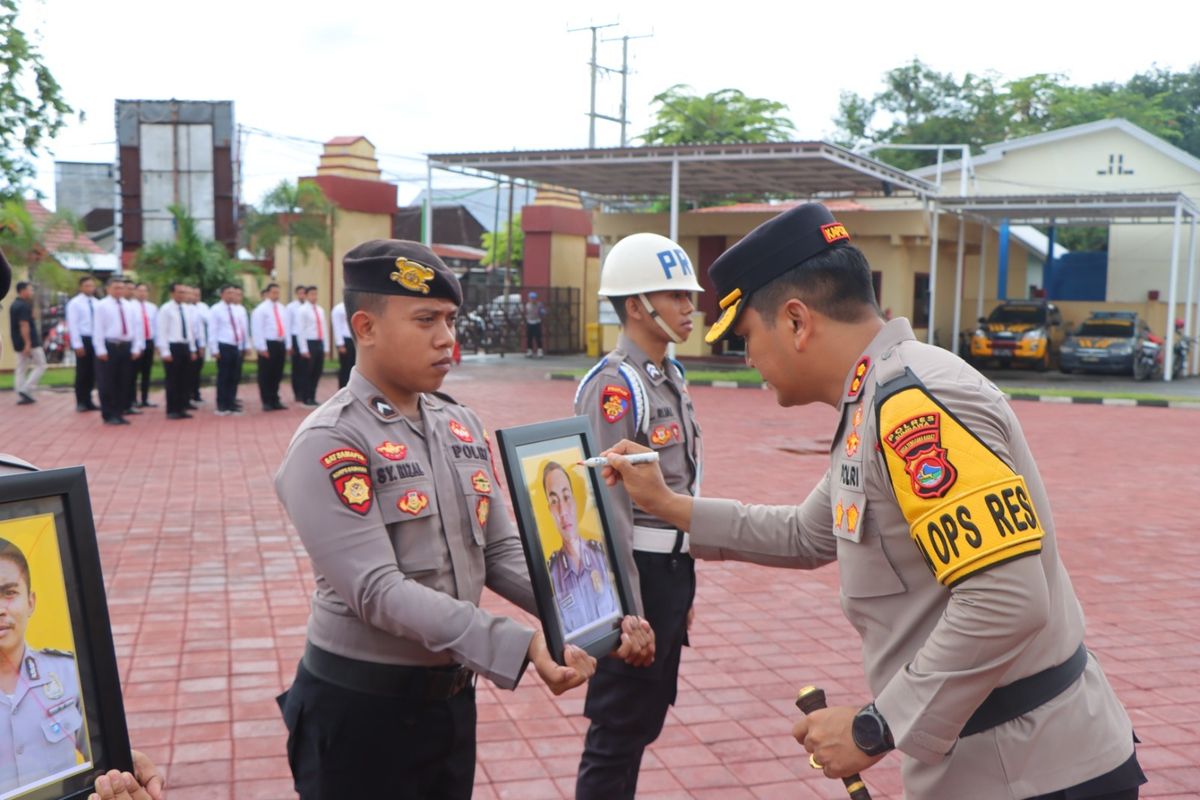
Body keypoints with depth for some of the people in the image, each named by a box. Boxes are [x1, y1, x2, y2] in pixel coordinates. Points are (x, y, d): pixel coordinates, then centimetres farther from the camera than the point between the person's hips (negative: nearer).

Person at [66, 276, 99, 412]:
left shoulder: (96, 303, 10)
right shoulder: (74, 303, -6)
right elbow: (73, 325, -10)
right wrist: (77, 344, -15)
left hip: (95, 340, 5)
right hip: (83, 339, -5)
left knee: (92, 373, 9)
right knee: (82, 373, 2)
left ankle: (88, 401, 19)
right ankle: (81, 402, 12)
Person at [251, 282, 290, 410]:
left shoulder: (282, 309, 12)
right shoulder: (261, 309, -6)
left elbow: (287, 327, 14)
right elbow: (257, 330, -10)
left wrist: (288, 346, 9)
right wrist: (262, 348, -14)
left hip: (280, 344, 6)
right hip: (268, 344, -6)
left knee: (277, 374, 11)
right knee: (265, 375, 0)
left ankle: (274, 401, 19)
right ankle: (266, 402, 7)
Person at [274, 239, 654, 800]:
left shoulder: (462, 427, 4)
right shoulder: (328, 444, -18)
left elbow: (501, 553, 5)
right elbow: (377, 590, -25)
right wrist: (521, 646, -32)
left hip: (452, 695, 6)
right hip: (359, 708, -6)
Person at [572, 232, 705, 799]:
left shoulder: (671, 377, 10)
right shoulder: (614, 387, -18)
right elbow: (608, 506, -22)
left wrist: (684, 588, 17)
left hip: (672, 568, 9)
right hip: (636, 572, -9)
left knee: (645, 719, 20)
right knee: (618, 732, 5)